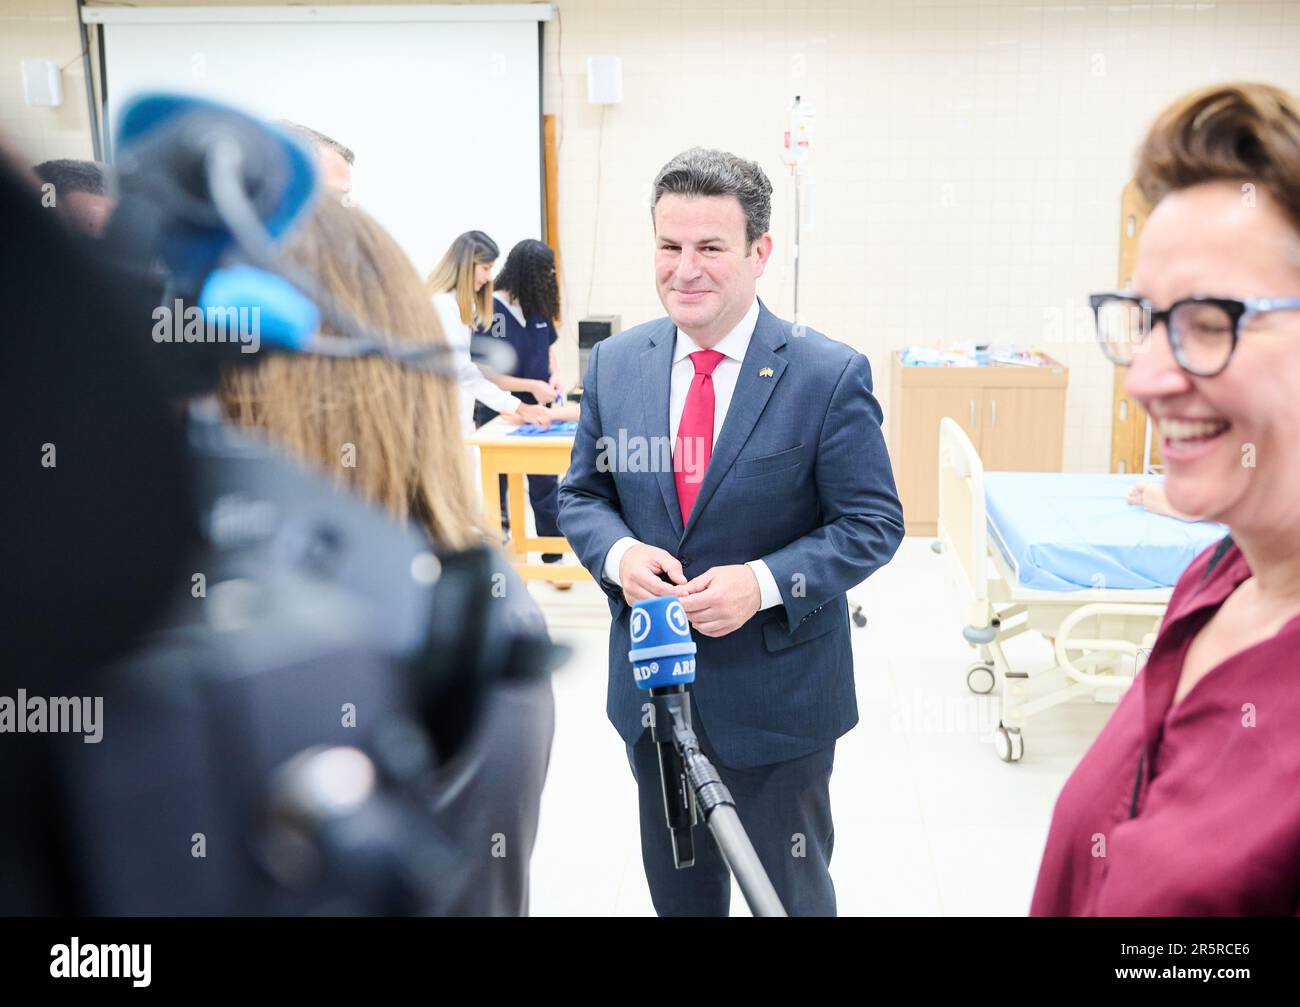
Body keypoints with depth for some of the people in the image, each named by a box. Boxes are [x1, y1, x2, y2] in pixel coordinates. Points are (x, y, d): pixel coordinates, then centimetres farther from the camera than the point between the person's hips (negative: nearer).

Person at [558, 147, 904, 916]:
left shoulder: (830, 375, -14)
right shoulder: (614, 364, -2)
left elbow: (874, 524, -11)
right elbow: (582, 495, 6)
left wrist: (765, 583, -26)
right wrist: (618, 552, -17)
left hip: (778, 690, -3)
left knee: (789, 893, 17)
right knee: (677, 889, 24)